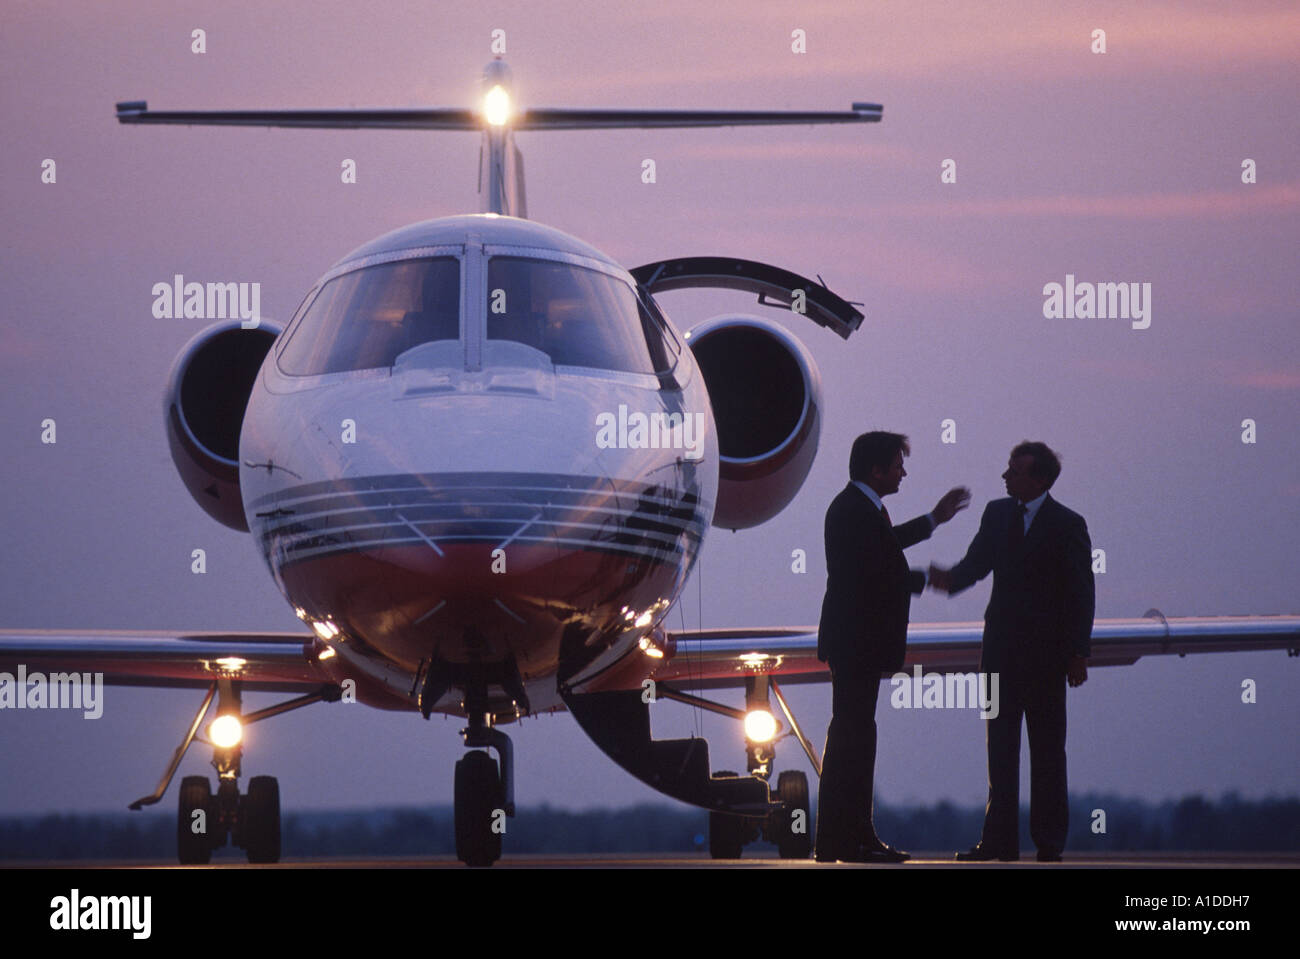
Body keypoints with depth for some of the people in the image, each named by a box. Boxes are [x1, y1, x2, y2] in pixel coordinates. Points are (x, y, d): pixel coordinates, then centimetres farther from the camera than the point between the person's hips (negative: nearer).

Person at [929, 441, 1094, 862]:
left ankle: (1049, 840, 6)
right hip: (1001, 647, 5)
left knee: (1047, 749, 2)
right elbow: (977, 562, 6)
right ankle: (1000, 839, 6)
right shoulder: (997, 513, 8)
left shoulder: (1067, 525, -7)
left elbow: (1081, 593, -6)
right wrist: (950, 578, -18)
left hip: (1045, 653, -5)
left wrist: (1077, 653, -10)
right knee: (1000, 748, 5)